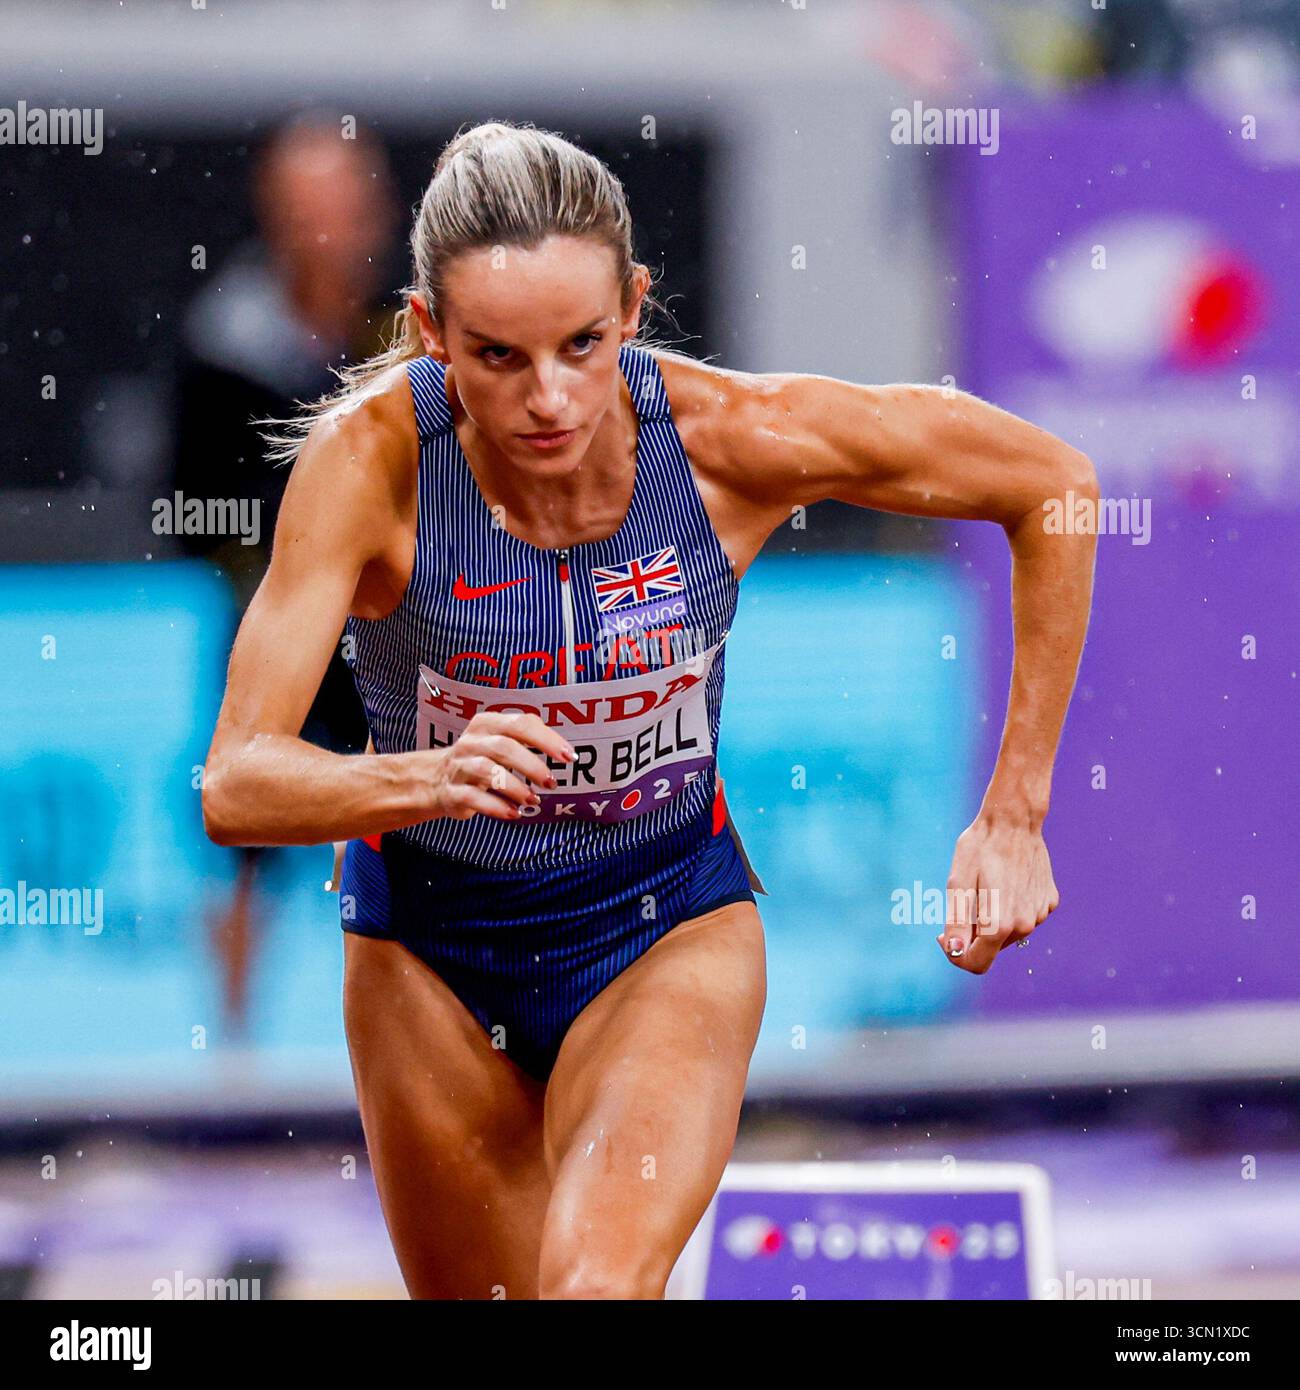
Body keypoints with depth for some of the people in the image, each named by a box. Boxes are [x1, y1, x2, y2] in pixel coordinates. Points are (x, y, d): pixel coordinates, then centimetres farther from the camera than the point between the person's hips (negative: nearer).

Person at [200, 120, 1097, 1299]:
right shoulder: (370, 457, -25)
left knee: (598, 1287, -27)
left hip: (667, 934, -1)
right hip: (429, 949, 1)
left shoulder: (734, 437, -23)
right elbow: (235, 788, -30)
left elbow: (1051, 483, -9)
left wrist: (1017, 813, -9)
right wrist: (429, 778, -50)